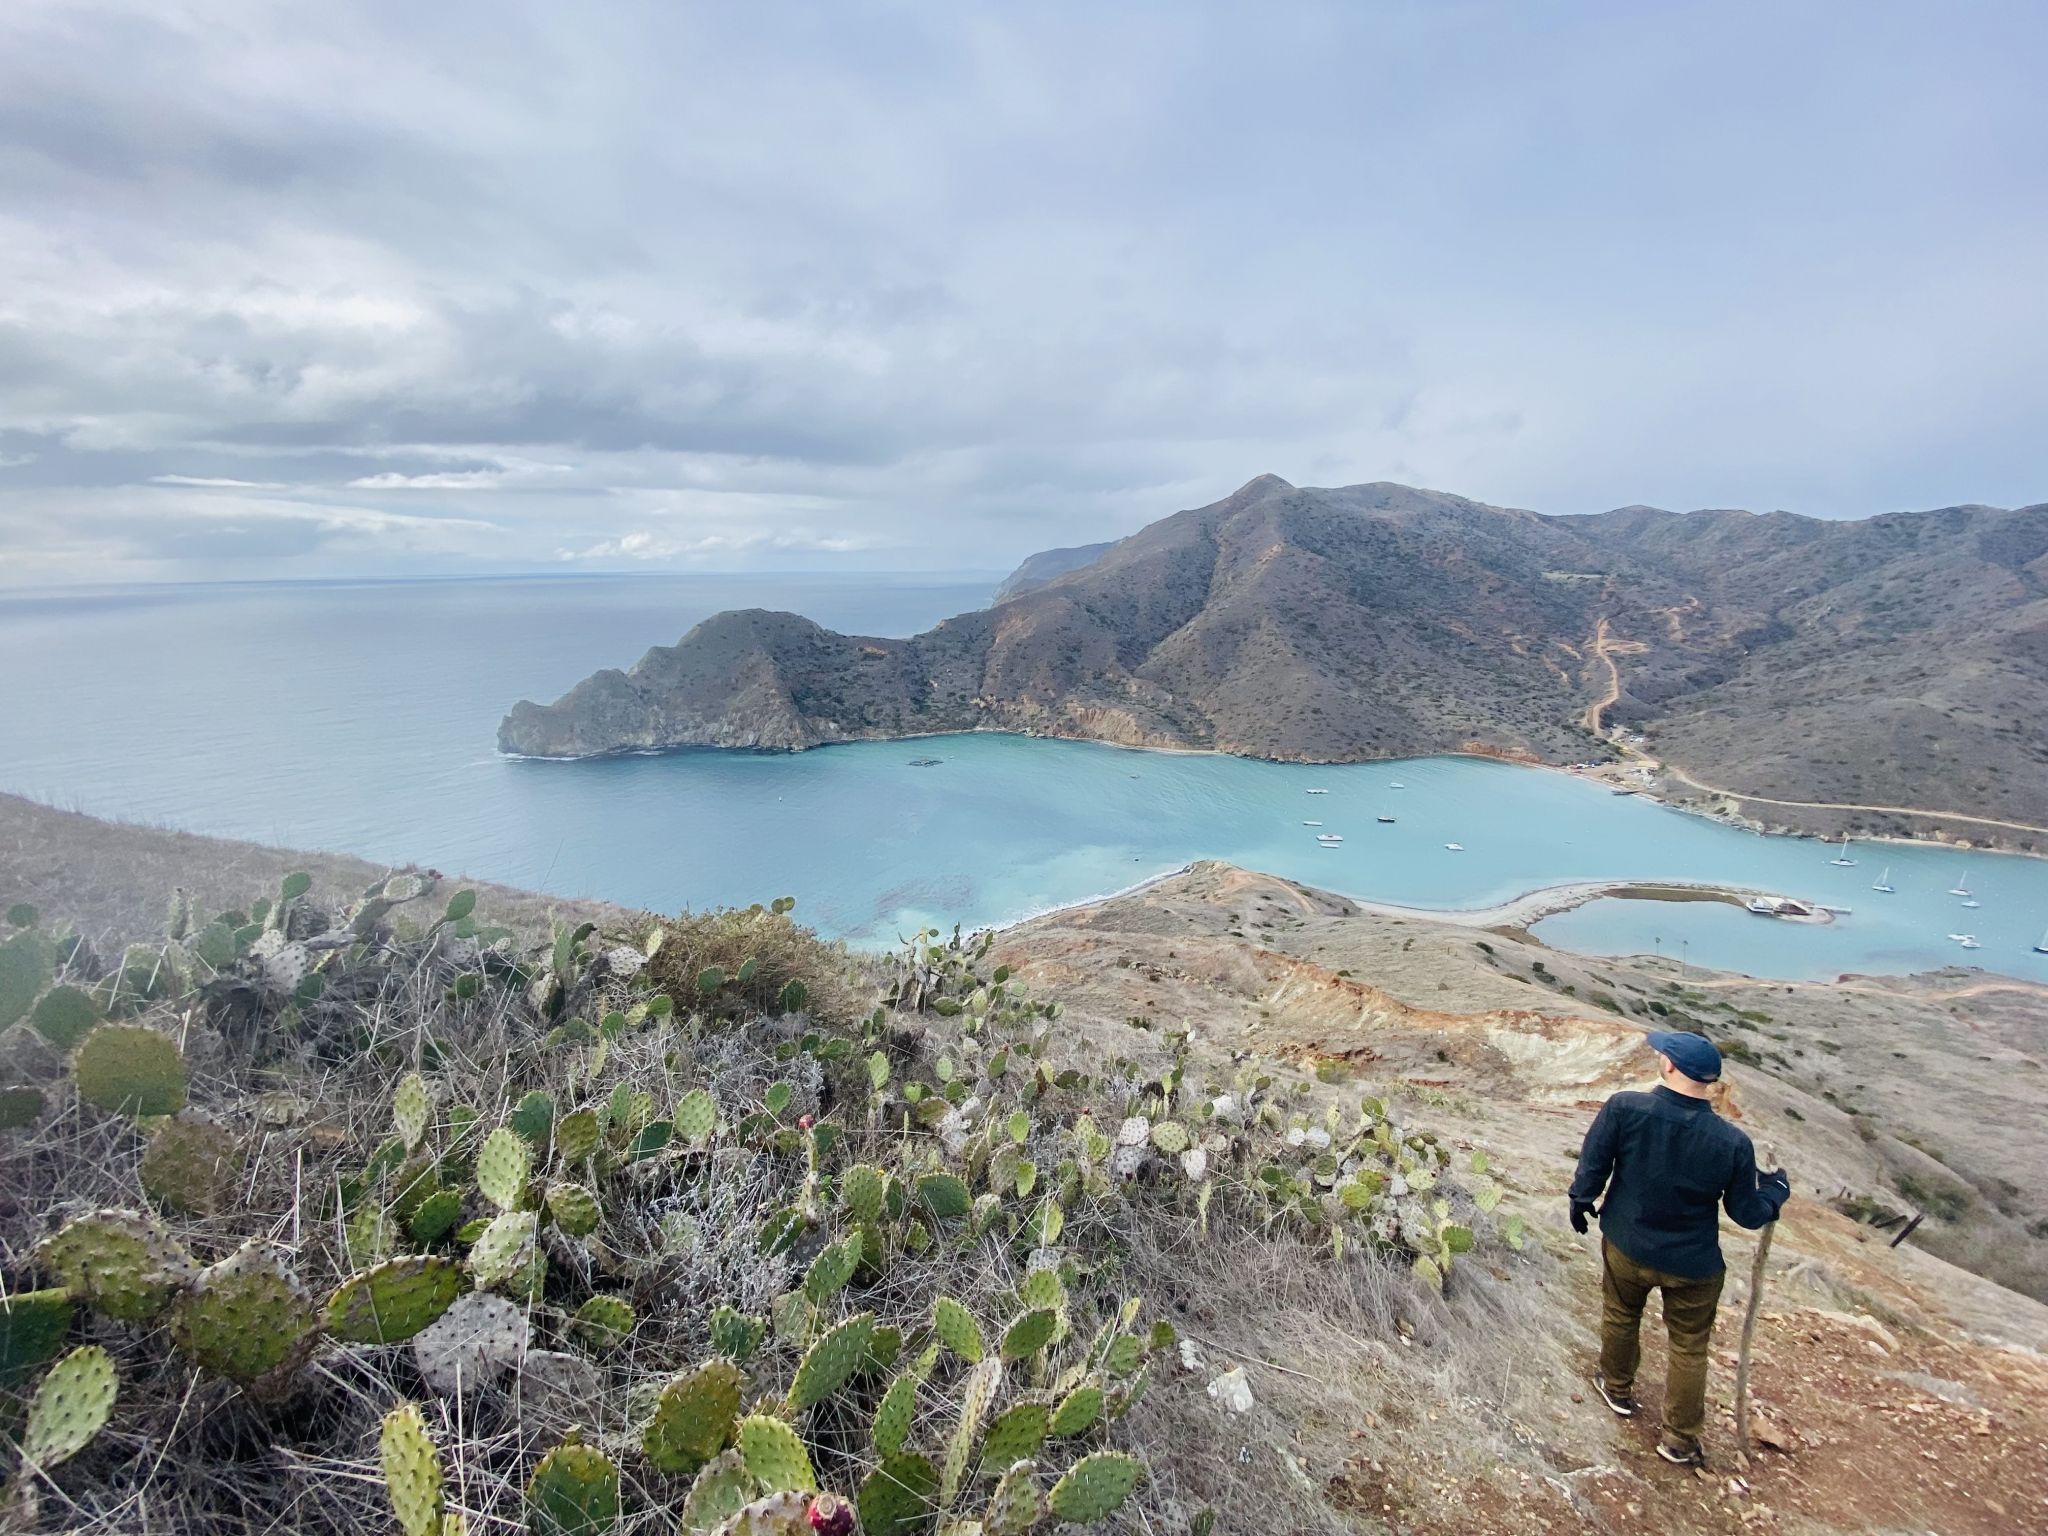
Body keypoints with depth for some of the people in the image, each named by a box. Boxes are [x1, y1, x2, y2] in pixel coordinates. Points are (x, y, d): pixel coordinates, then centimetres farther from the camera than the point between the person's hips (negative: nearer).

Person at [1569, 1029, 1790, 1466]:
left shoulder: (1623, 1109, -25)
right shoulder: (1733, 1144, -22)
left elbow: (1592, 1165, -13)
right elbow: (1748, 1214, -9)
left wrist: (1581, 1202, 7)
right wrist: (1776, 1188, 13)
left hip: (1626, 1248, 1)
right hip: (1694, 1266, 0)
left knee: (1620, 1317, 27)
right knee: (1689, 1349, 21)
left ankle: (1617, 1388, 49)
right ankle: (1679, 1439, 34)